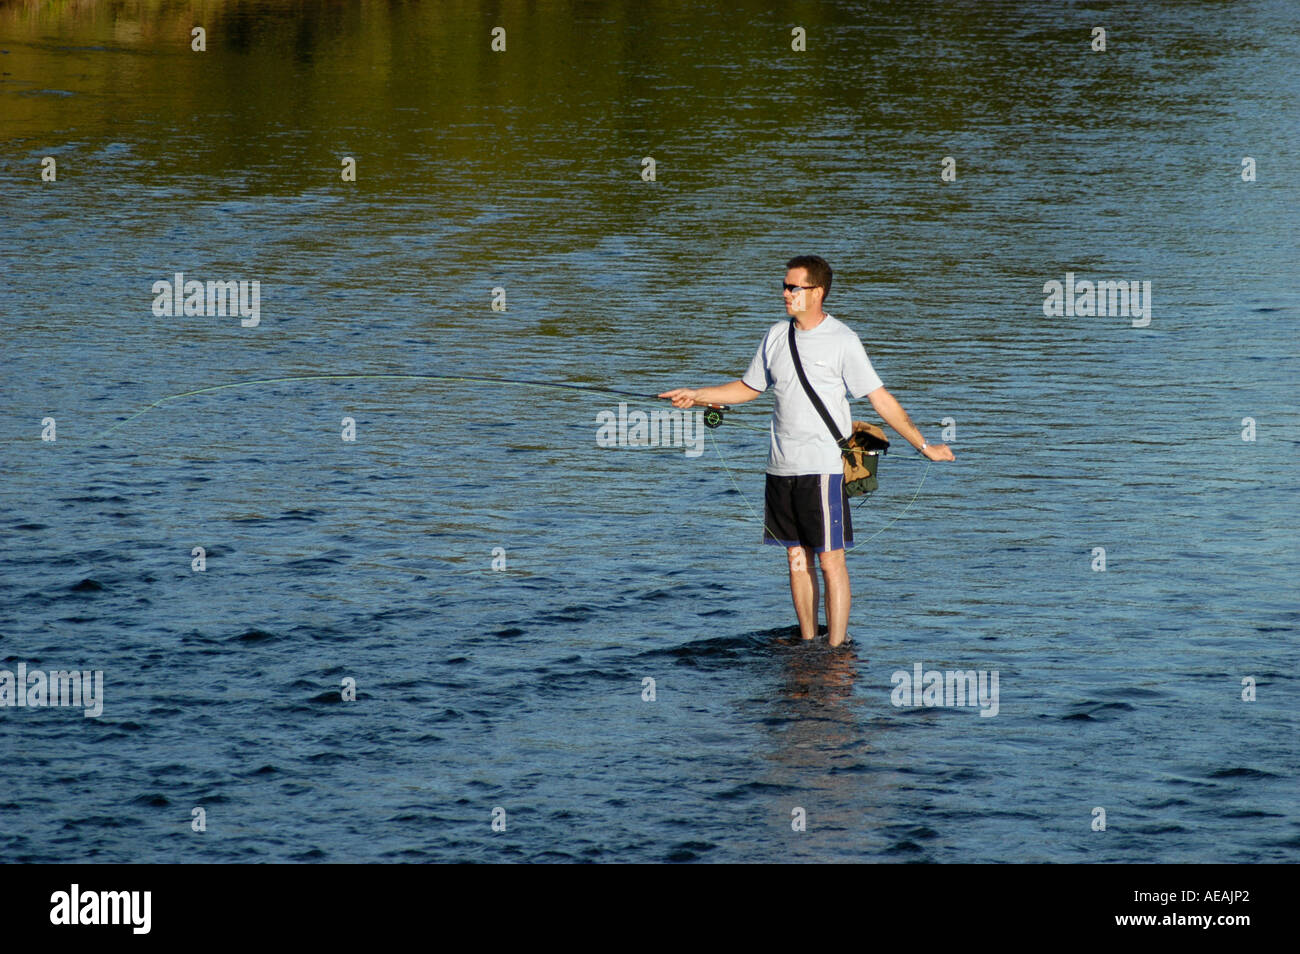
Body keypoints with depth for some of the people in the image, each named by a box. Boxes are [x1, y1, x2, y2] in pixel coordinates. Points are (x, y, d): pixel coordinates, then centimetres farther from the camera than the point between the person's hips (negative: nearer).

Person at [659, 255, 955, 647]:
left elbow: (881, 398, -6)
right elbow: (749, 388, 23)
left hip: (823, 467, -6)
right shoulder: (777, 336, 10)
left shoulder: (842, 341, -7)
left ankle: (836, 649, -5)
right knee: (797, 558, 11)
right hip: (782, 467, 6)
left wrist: (922, 444, -9)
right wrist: (696, 395, 13)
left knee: (831, 562, -7)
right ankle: (807, 643, 19)